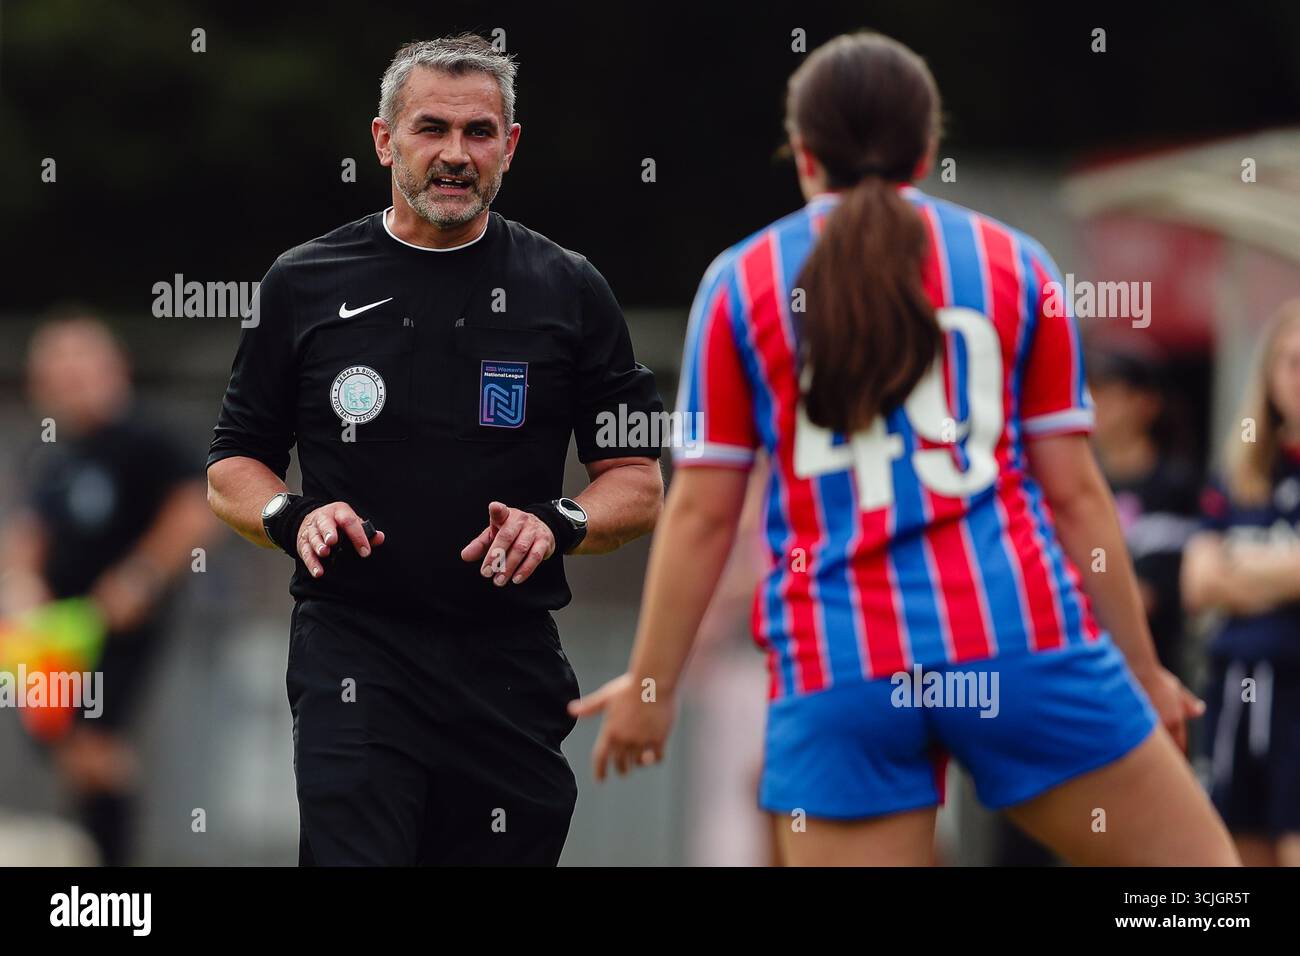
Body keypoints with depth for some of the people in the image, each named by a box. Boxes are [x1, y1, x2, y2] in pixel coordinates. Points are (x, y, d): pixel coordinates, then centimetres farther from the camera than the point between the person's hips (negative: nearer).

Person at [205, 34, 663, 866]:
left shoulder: (569, 291, 7)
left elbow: (639, 485, 9)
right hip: (354, 651, -2)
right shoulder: (305, 284, 7)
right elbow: (233, 469, 13)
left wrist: (558, 524, -11)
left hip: (511, 664, 2)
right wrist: (292, 517, -8)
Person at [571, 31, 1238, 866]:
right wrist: (1144, 668, 13)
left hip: (833, 667, 1)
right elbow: (1074, 491, 6)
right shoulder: (1013, 263, 9)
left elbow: (702, 513, 5)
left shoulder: (741, 282, 8)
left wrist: (651, 684, 13)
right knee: (1198, 862, 9)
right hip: (1018, 638, -1)